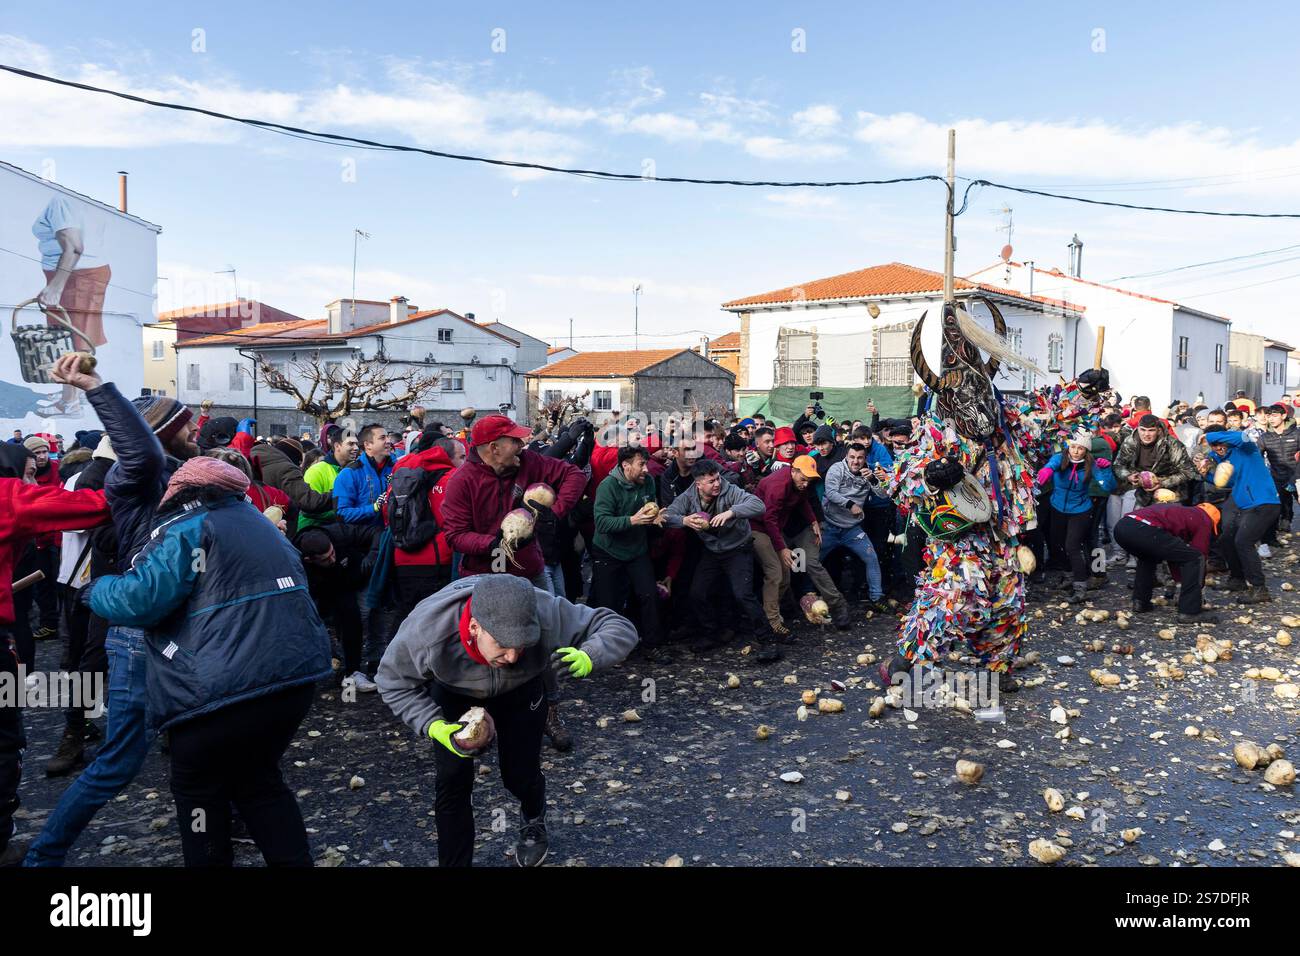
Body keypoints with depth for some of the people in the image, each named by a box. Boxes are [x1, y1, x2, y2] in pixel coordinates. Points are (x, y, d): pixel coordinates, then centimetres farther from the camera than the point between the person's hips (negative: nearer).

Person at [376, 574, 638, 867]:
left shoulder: (548, 614, -42)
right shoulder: (426, 627, -42)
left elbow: (621, 629, -33)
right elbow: (394, 682, -22)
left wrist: (588, 659, -55)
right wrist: (433, 726, -37)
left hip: (519, 691, 1)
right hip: (453, 694, 0)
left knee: (521, 776, 6)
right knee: (452, 781, -5)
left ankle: (533, 821, 43)